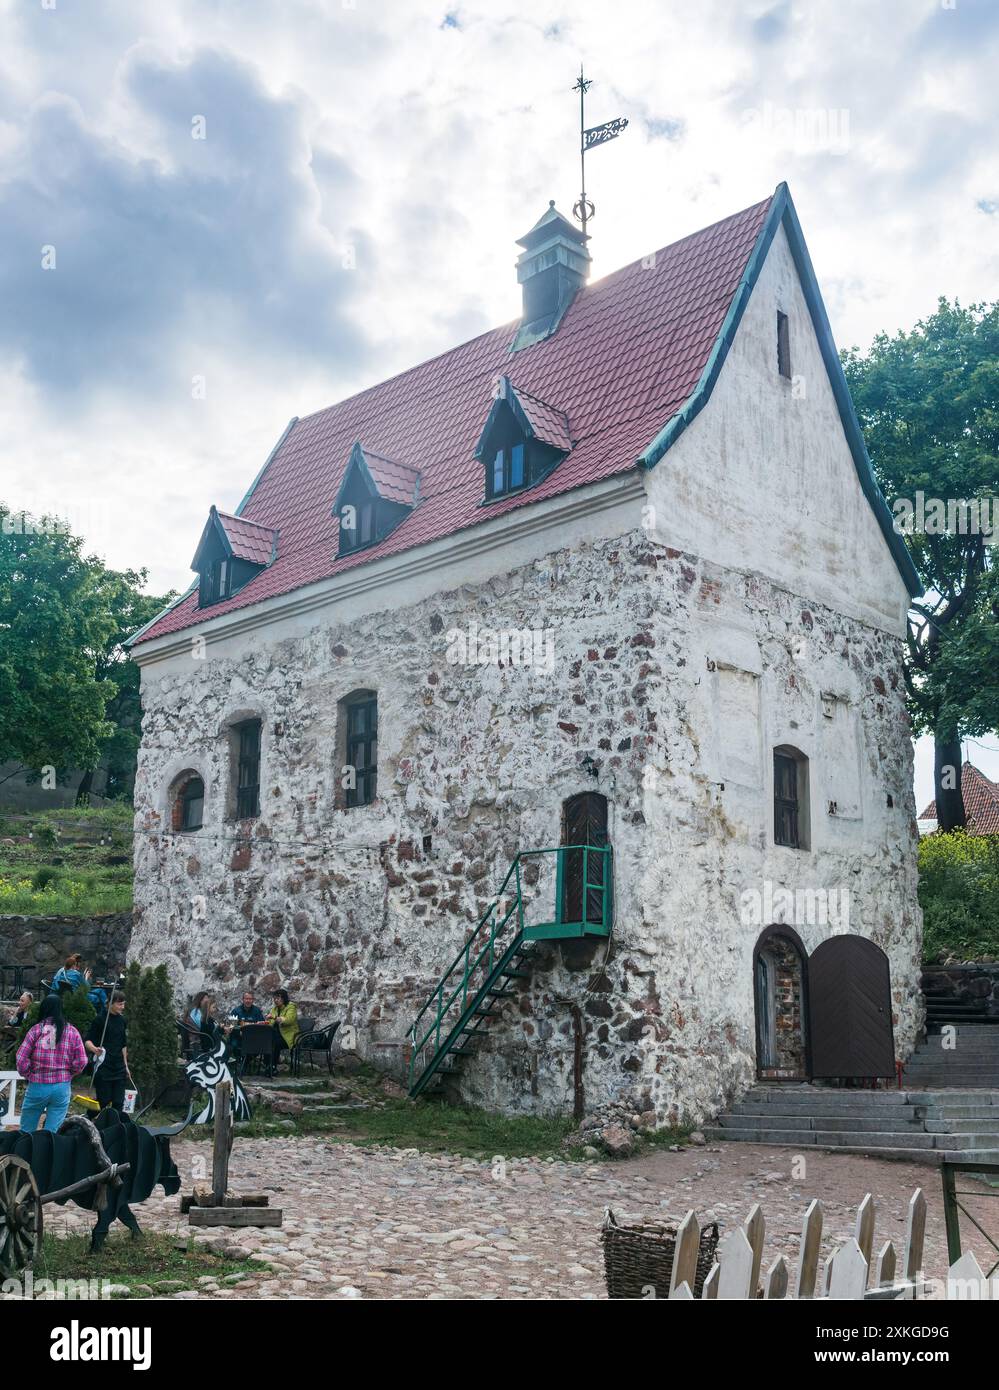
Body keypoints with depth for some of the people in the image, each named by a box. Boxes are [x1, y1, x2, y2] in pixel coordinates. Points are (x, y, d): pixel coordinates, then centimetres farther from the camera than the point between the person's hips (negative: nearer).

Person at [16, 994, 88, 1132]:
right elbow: (81, 1062, -1)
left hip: (37, 1086, -1)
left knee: (26, 1132, 11)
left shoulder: (36, 1030, -5)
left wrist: (28, 1076, 9)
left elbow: (21, 1059, -7)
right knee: (52, 1132, 7)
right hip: (62, 1087, 1)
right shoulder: (72, 1032, 0)